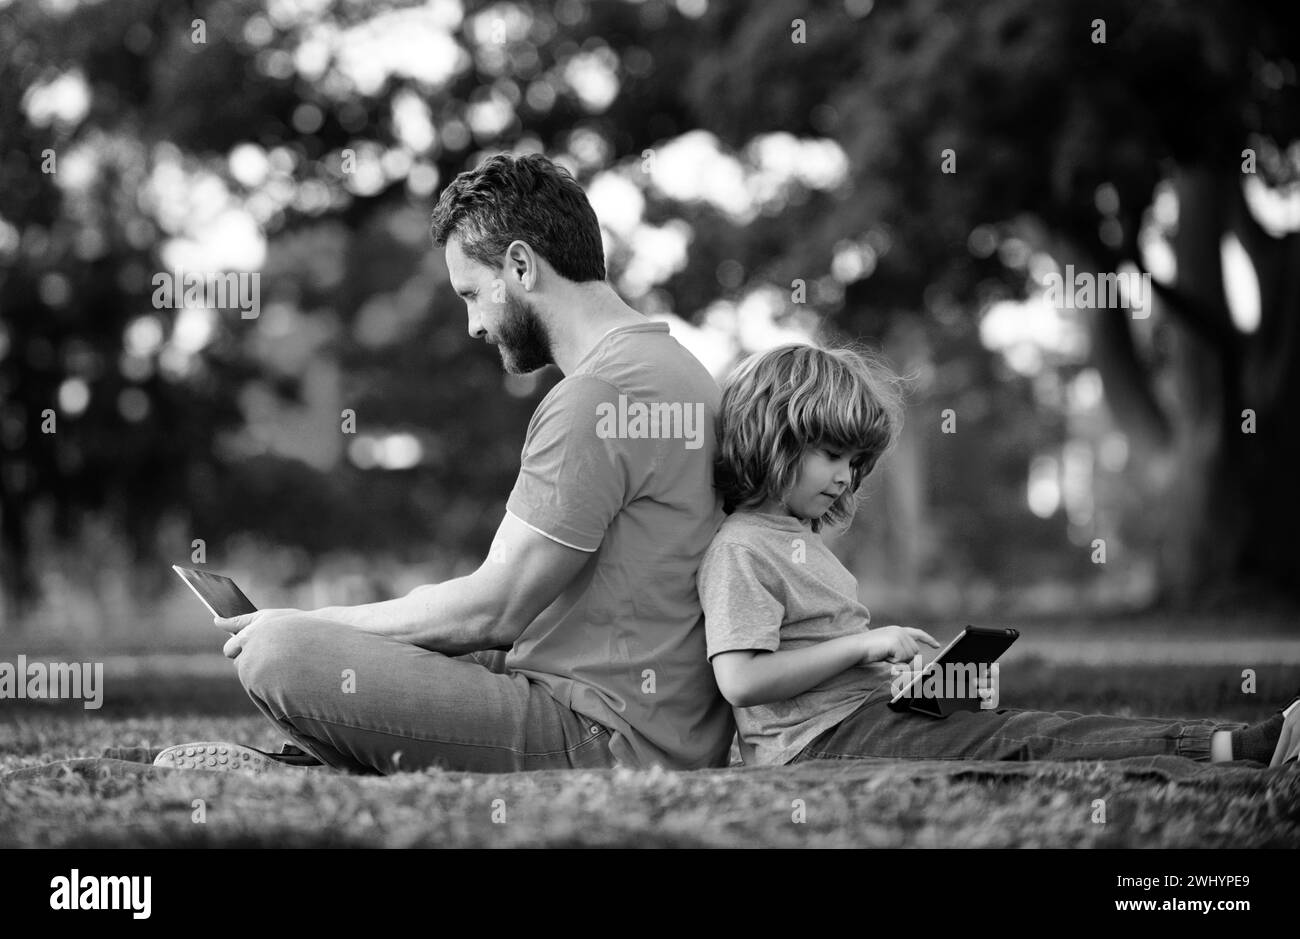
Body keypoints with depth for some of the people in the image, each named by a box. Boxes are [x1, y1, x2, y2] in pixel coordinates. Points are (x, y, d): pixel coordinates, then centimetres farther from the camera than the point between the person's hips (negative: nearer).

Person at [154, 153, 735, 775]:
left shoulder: (595, 398, -16)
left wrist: (323, 624, -3)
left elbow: (491, 611, -16)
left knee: (278, 655, -18)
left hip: (611, 741, -11)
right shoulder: (670, 364, 18)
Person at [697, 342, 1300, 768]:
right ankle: (1240, 750, -29)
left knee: (1025, 729, -7)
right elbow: (741, 680, -21)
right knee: (1021, 741, -19)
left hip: (865, 713, 10)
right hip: (819, 740, -10)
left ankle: (1237, 745, -20)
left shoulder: (799, 537, 23)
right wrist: (865, 646, -17)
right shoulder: (741, 548, -10)